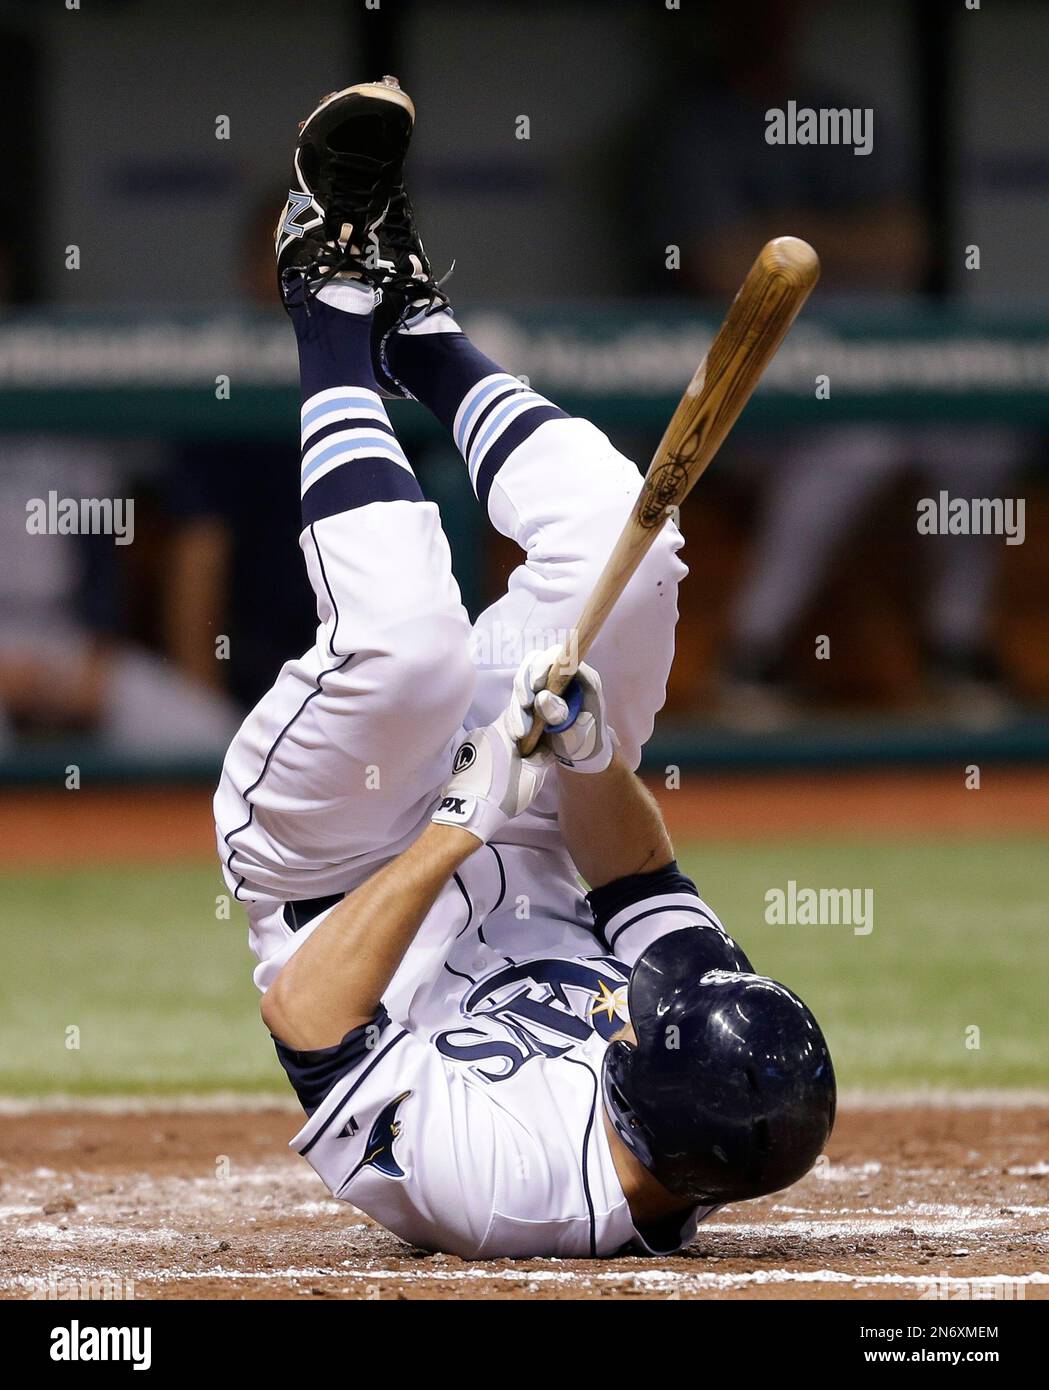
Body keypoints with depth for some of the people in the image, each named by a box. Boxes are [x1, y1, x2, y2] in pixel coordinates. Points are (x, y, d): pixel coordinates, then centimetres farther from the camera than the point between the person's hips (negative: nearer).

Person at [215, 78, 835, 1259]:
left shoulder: (485, 1178, -45)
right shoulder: (732, 1146, -27)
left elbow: (303, 1019, -35)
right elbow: (650, 896, -11)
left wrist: (458, 829, -36)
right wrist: (590, 754, -25)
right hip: (524, 872, 4)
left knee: (410, 636, -31)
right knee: (616, 539, -14)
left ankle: (337, 292, -3)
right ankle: (407, 315, 14)